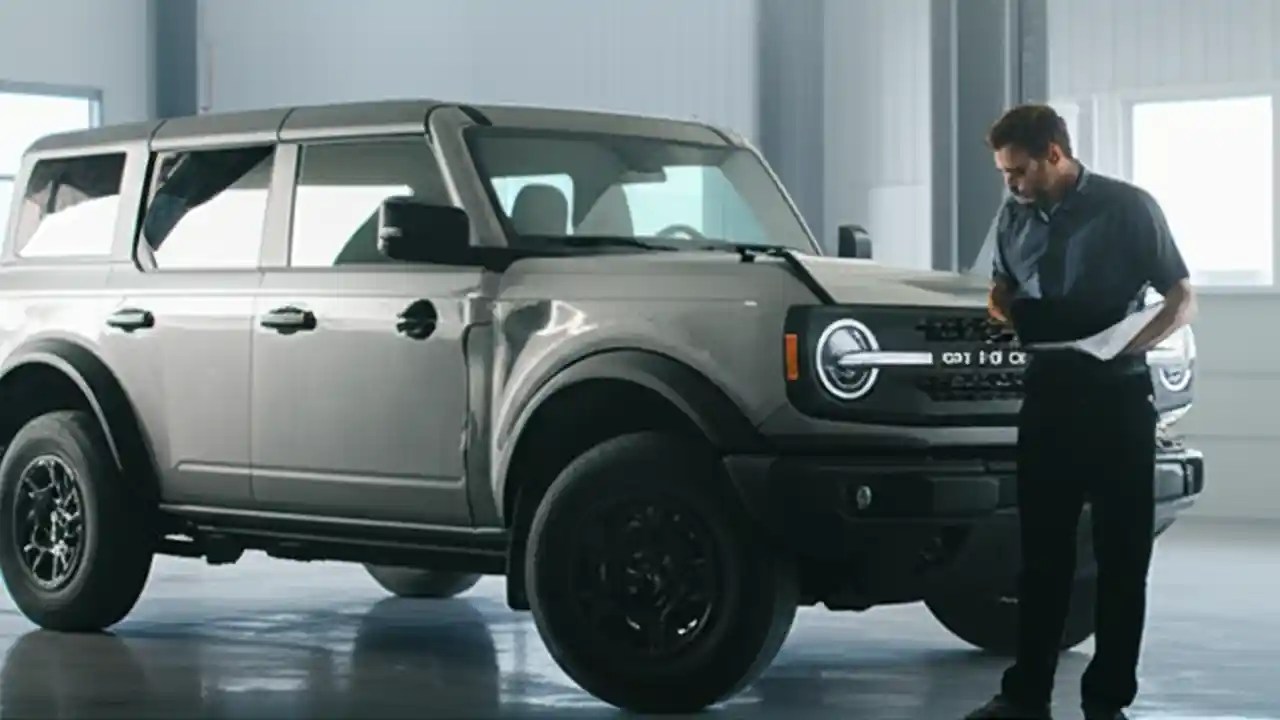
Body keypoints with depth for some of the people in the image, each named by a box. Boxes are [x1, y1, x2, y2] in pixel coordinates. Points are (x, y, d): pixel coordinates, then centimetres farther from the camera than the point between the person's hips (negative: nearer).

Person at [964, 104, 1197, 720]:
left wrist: (1129, 347, -20)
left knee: (1122, 557, 1)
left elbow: (1182, 300, -3)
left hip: (1118, 398, -4)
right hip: (1048, 397, 4)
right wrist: (1001, 317, -1)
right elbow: (1001, 289, 23)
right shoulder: (1013, 216, 8)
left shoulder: (1128, 207, -6)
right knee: (1041, 553, 7)